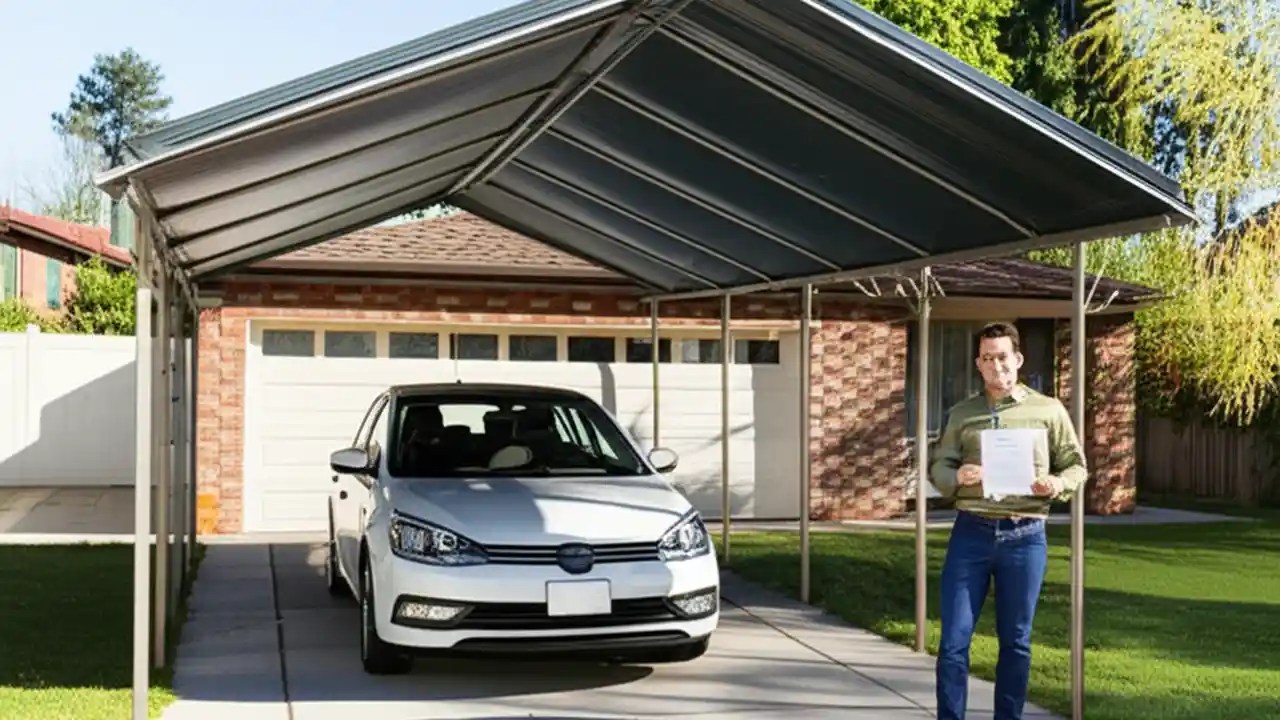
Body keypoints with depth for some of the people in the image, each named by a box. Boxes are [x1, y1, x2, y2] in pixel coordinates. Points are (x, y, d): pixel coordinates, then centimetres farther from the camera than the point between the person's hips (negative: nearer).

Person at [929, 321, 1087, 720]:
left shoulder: (1049, 410, 6)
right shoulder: (961, 414, 10)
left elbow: (1077, 466, 9)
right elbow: (938, 467, 7)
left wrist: (1058, 485, -13)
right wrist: (956, 477, -16)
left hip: (1024, 537, 0)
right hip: (971, 533, 1)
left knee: (1016, 641, 8)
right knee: (954, 639, -2)